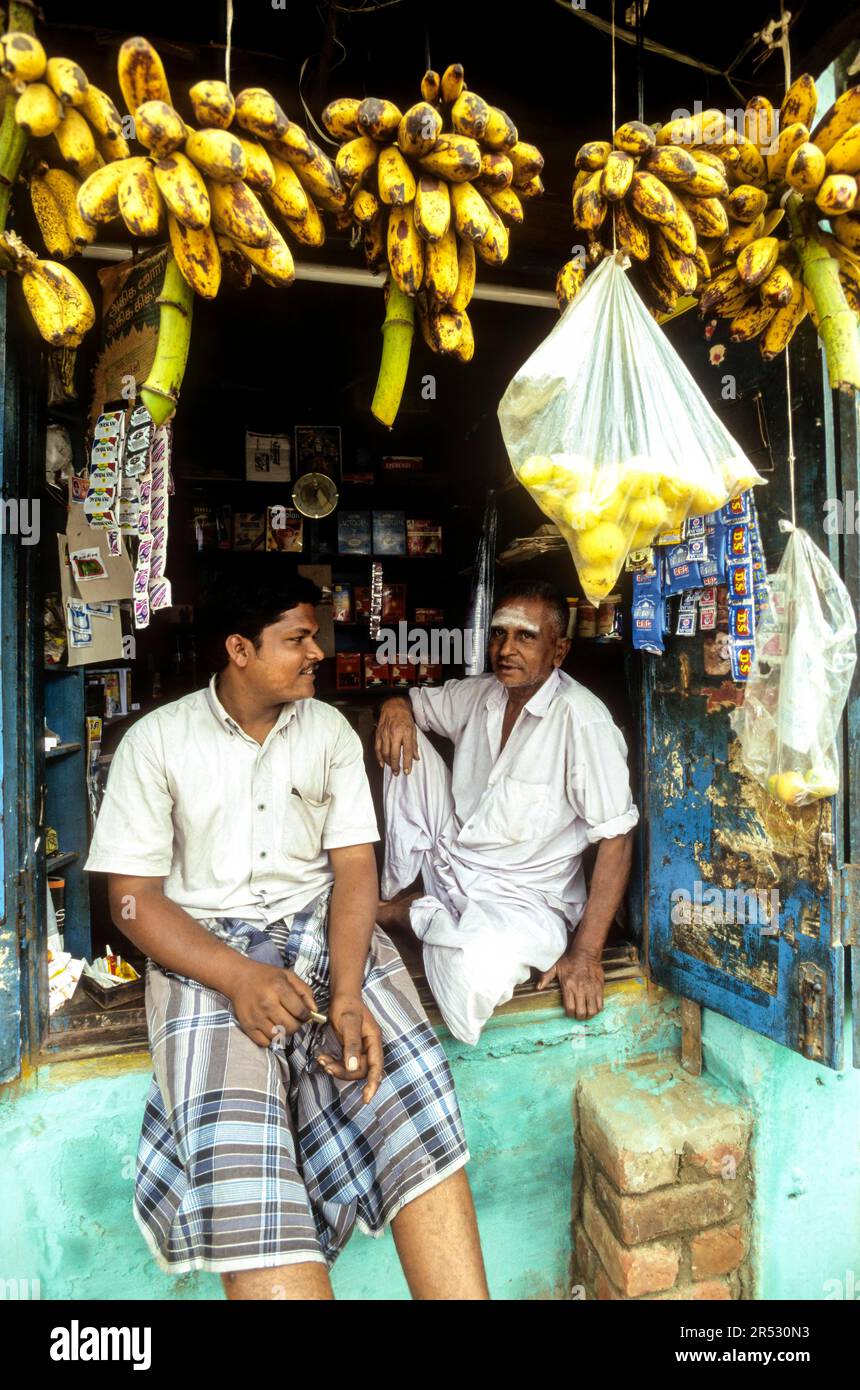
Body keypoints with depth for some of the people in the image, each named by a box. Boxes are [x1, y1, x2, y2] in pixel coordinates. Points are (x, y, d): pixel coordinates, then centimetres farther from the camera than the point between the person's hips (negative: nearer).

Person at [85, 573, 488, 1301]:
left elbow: (354, 866, 2)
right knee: (235, 1140, -30)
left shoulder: (331, 730, 7)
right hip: (206, 945, -2)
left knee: (413, 1088, -25)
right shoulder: (157, 740, 0)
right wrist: (238, 976, -21)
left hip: (325, 928, 2)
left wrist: (349, 993, -17)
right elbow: (134, 896, -3)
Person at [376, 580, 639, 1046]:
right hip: (448, 862, 6)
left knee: (474, 979, -37)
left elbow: (615, 836, -20)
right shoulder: (479, 694, 2)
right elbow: (415, 702, 19)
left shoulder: (580, 719, -20)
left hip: (522, 897, -6)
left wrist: (585, 954, -24)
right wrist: (395, 707, -8)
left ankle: (414, 912, -3)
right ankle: (399, 890, 2)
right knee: (405, 741, -4)